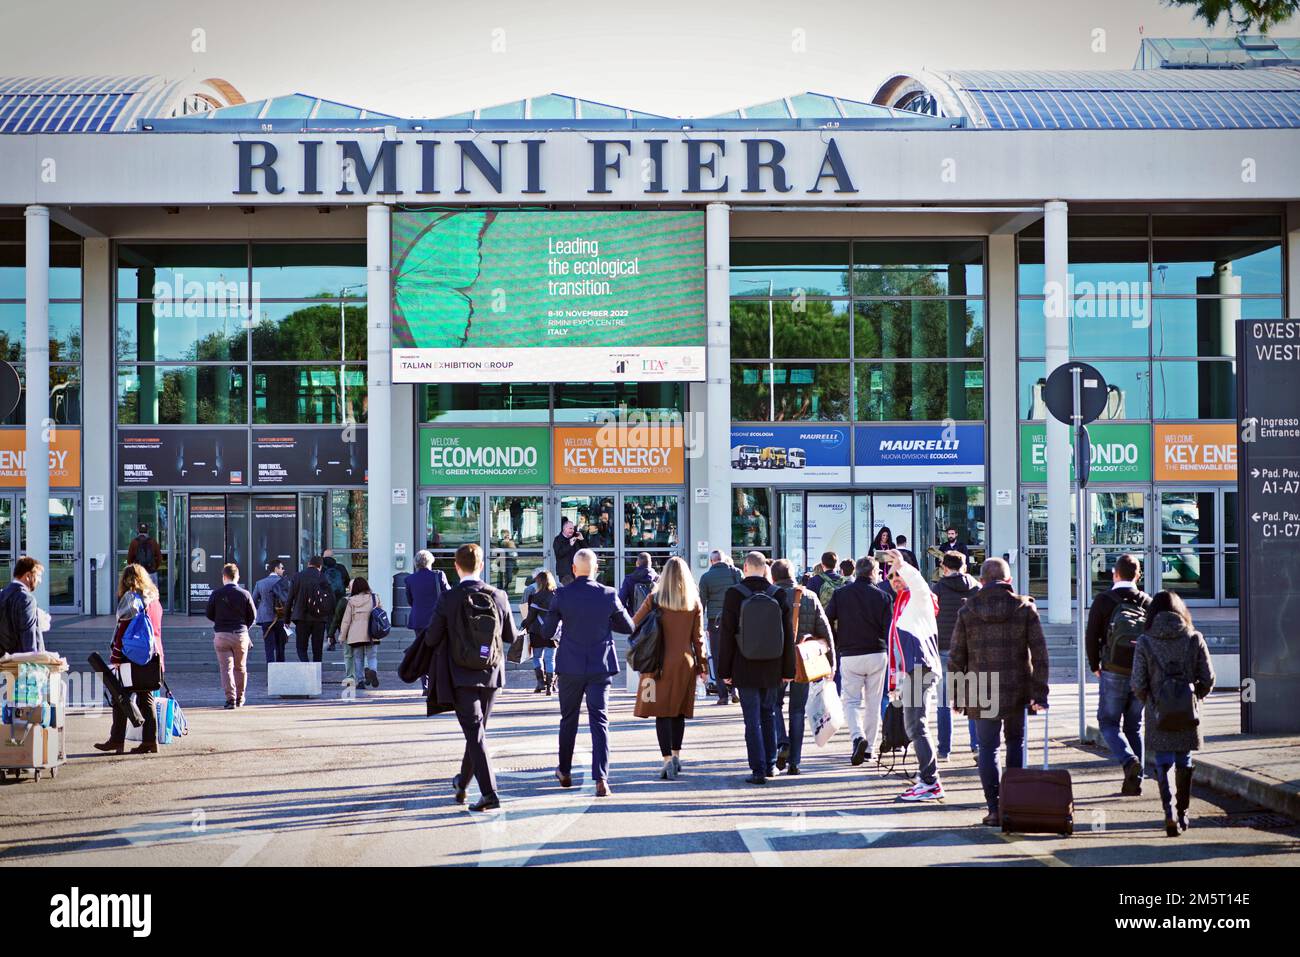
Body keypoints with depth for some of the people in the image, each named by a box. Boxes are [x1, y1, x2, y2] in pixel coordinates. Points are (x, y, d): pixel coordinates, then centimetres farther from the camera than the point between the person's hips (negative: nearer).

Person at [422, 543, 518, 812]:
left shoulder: (449, 598, -12)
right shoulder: (498, 596, -3)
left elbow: (431, 639, -9)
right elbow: (511, 637, 5)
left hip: (462, 675, -4)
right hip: (492, 673, 4)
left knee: (475, 732, -4)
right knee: (477, 730, 19)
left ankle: (489, 792, -16)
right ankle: (462, 784, 35)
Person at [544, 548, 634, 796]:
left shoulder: (562, 595, -10)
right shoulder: (609, 595, -8)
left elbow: (548, 632, -3)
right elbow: (628, 627, 3)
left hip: (570, 667, 0)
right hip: (601, 667, 0)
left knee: (568, 720, 17)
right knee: (599, 722, 0)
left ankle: (565, 773, 29)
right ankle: (601, 779, -12)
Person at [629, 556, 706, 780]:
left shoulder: (654, 599, -6)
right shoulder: (695, 603, 0)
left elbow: (634, 622, 4)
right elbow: (698, 638, 3)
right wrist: (701, 665, 10)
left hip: (660, 662, -2)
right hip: (685, 662, 2)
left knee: (662, 712, -2)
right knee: (679, 711, 14)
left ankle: (668, 760, -11)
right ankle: (676, 755, 20)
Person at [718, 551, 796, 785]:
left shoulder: (734, 595, -9)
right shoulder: (779, 595, -3)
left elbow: (726, 635, -7)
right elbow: (788, 635, 1)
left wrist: (725, 670, 0)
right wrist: (788, 669, 8)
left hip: (745, 669, -3)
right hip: (771, 668, 3)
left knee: (753, 720, 1)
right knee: (768, 714, 18)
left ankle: (758, 770, -2)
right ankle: (770, 764, 23)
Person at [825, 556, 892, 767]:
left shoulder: (840, 595, 2)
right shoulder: (882, 596, -1)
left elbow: (827, 622, 0)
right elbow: (889, 629, -4)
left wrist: (835, 647, 12)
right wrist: (890, 655, 6)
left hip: (849, 656, 0)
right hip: (877, 655, 0)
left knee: (852, 700, 5)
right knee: (873, 702, 10)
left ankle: (858, 737, -20)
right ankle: (869, 748, 12)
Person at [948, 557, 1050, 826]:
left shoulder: (967, 612, -2)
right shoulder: (1025, 608, -2)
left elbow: (956, 658, 0)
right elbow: (1040, 654, -4)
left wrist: (957, 696, 8)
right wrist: (1040, 693, -2)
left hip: (981, 693, -1)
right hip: (1017, 691, 1)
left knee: (988, 748, 6)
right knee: (1016, 742, 20)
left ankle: (994, 809, 0)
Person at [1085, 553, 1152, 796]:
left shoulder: (1103, 601, -4)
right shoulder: (1147, 602, 5)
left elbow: (1091, 637, -4)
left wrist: (1095, 666, 10)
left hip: (1113, 673, -3)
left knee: (1109, 722, 7)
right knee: (1134, 726, 12)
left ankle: (1128, 760, -19)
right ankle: (1134, 781, 8)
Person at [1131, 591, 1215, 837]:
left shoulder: (1145, 642, -7)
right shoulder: (1194, 639, -3)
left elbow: (1138, 684, -6)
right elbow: (1208, 680, -2)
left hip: (1159, 715, -2)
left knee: (1163, 763, 4)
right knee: (1184, 763, 17)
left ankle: (1170, 813, -14)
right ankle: (1182, 813, 28)